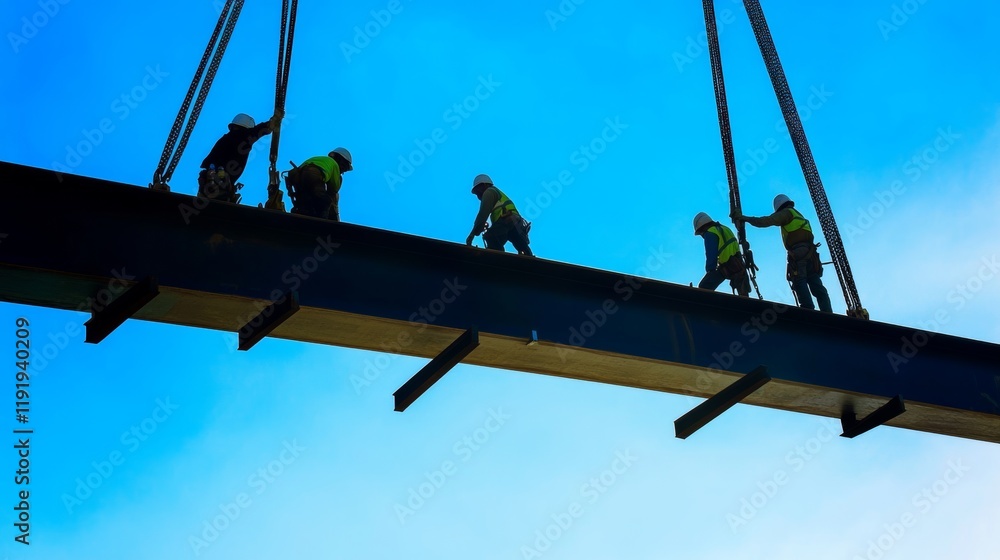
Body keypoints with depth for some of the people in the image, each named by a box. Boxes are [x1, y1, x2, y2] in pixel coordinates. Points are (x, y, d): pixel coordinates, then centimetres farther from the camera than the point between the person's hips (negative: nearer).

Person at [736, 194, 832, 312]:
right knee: (817, 286, 0)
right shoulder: (797, 215, 33)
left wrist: (746, 218, 0)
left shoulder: (787, 212, 6)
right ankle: (828, 314, -10)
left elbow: (767, 221, -5)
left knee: (800, 284, -15)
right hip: (809, 252, 8)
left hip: (798, 252, -8)